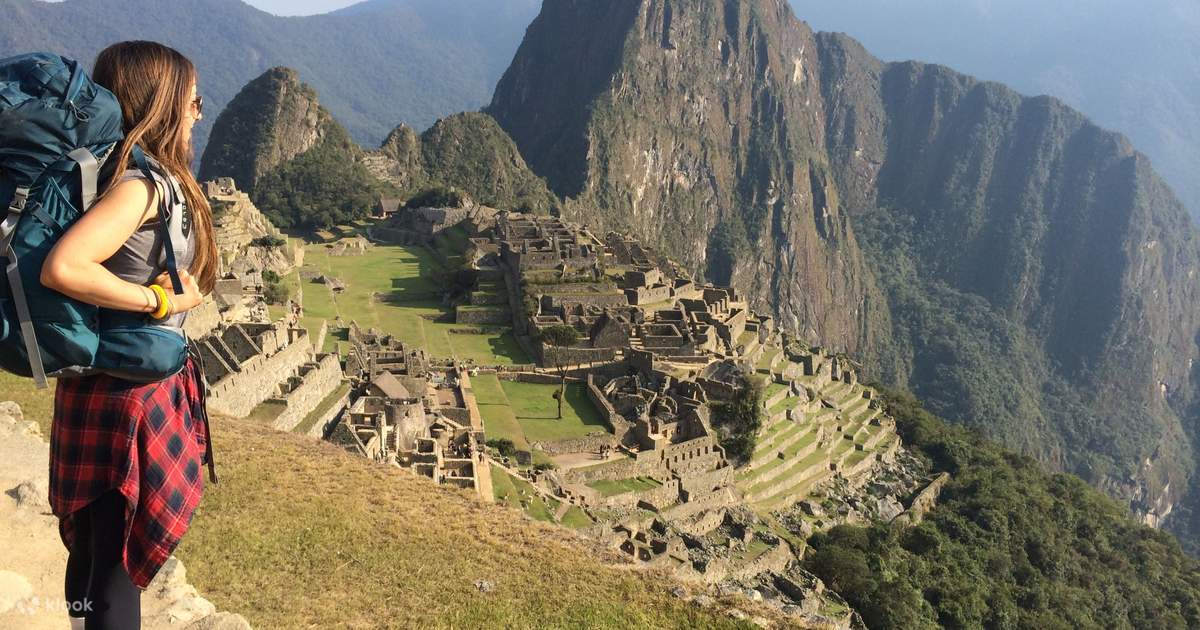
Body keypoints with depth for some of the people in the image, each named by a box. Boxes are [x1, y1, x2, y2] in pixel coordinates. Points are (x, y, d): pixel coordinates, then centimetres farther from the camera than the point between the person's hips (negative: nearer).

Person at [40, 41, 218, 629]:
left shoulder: (152, 177, 7)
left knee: (99, 552, 22)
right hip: (127, 397, -9)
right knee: (114, 565, 2)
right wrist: (159, 299, -22)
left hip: (144, 385, 9)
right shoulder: (141, 185, -21)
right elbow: (60, 268, -32)